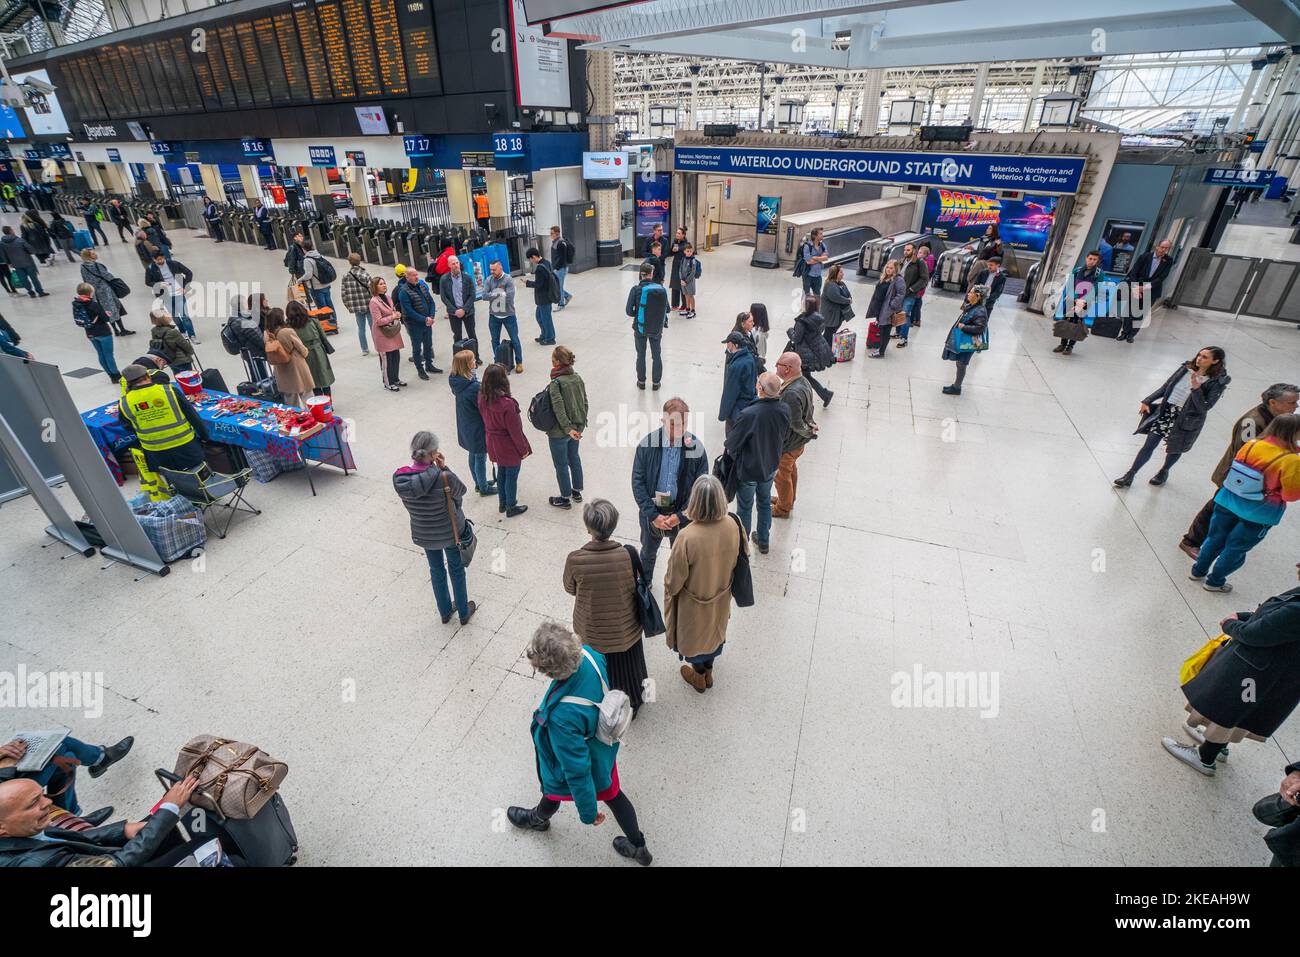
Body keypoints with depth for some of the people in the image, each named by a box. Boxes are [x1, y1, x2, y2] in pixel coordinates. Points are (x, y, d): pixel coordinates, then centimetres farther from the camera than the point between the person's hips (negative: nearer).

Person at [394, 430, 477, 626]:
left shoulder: (399, 479, -18)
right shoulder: (444, 478, -32)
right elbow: (461, 491, -11)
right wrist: (444, 468, -13)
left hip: (423, 534, 4)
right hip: (451, 531, -3)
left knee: (436, 570, 26)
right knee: (456, 570, 21)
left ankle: (445, 611, 46)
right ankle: (464, 612, 40)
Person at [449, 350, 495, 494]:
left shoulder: (456, 382, -6)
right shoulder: (474, 387, -31)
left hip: (465, 427, 8)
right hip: (477, 428, -8)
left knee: (473, 455, 23)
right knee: (481, 457, 10)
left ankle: (479, 483, 41)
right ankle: (483, 488, 27)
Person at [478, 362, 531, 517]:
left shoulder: (482, 398, -10)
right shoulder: (506, 403, -31)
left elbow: (485, 419, 3)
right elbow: (515, 430, -22)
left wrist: (491, 437, 16)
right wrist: (523, 449, -9)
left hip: (493, 443, 7)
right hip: (509, 447, -7)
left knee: (501, 473, 25)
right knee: (511, 476, 13)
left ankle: (502, 503, 42)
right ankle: (511, 508, 29)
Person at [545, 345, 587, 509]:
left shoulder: (555, 383, -23)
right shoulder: (578, 378, -3)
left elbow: (559, 409, -27)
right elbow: (585, 402, 4)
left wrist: (568, 429, -23)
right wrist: (581, 423, 13)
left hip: (559, 432, -7)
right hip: (577, 428, 7)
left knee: (561, 465, 10)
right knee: (574, 458, 24)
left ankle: (565, 498, 26)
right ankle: (577, 491, 39)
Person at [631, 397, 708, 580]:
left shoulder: (696, 448, -15)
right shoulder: (647, 445, -15)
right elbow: (638, 481, -11)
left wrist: (680, 516, -16)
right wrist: (652, 514, -16)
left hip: (682, 515, -1)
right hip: (652, 512, 1)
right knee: (648, 552, 25)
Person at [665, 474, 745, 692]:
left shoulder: (687, 537, -38)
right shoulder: (733, 524, -24)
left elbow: (675, 581, -24)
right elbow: (736, 559, -4)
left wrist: (669, 589, -1)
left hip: (694, 602, -4)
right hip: (721, 595, 4)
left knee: (695, 635, 26)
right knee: (714, 631, 31)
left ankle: (699, 676, 51)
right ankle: (708, 672, 56)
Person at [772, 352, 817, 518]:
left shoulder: (791, 393, -36)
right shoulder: (803, 381, -4)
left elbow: (795, 423, -29)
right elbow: (809, 409, 8)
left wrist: (808, 431, -12)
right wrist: (810, 426, 5)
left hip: (787, 444, -10)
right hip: (799, 441, 10)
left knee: (781, 475, 11)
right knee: (791, 469, 28)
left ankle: (783, 508, 32)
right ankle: (788, 500, 49)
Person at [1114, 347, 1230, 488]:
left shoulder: (1217, 382, -12)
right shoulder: (1186, 368, 0)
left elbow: (1204, 407, -17)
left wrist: (1196, 388, -28)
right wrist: (1148, 401, 6)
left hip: (1185, 420, -3)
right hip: (1165, 410, 3)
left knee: (1174, 449, 16)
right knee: (1148, 445, 2)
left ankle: (1164, 472, 43)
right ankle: (1129, 476, 7)